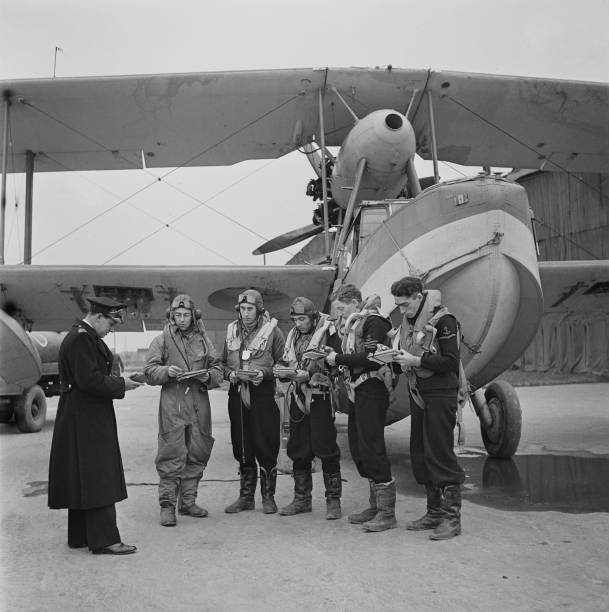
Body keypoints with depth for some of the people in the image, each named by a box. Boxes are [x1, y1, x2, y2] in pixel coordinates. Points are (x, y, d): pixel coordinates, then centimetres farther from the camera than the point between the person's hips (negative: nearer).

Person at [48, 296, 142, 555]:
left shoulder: (85, 337, 16)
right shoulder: (81, 339, -17)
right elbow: (89, 380, -23)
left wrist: (118, 382, 8)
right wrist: (120, 384, -13)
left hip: (86, 420, 11)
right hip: (86, 420, -11)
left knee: (83, 480, 15)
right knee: (98, 478, -5)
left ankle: (80, 536, 25)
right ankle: (103, 539, 2)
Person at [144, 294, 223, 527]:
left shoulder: (203, 340, 12)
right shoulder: (162, 340, 3)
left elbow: (218, 370, 13)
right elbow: (149, 373, 0)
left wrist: (208, 376, -8)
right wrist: (167, 371, -18)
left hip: (199, 405, 4)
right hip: (172, 405, -4)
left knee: (196, 455, 9)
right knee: (171, 457, -5)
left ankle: (188, 502, 23)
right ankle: (167, 505, 6)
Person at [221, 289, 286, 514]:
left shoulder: (272, 330, -2)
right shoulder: (231, 331, 12)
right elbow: (223, 361, 17)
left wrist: (264, 373, -17)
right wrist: (229, 373, -3)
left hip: (263, 393, -4)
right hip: (237, 393, 4)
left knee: (266, 447, -1)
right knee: (241, 448, 10)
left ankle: (268, 497, 13)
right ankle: (246, 496, 22)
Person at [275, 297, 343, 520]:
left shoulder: (327, 332, -6)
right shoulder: (292, 336, 15)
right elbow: (285, 364, 19)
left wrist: (309, 374, -20)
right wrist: (283, 372, -3)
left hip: (320, 397, -6)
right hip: (298, 397, 7)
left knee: (326, 448, -3)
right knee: (298, 449, 11)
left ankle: (333, 500, 9)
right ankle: (301, 499, 24)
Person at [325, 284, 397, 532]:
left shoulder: (373, 321, -9)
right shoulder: (354, 325, 18)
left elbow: (370, 359, -20)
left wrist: (338, 358, -12)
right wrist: (331, 358, 3)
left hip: (372, 392, -10)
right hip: (359, 393, 10)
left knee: (372, 449, -7)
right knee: (358, 449, 11)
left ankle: (387, 513, 1)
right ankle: (376, 506, 22)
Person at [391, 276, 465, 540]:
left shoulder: (443, 320, -11)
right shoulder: (408, 322, 13)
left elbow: (451, 362, -16)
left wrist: (416, 360, -20)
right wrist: (394, 357, -1)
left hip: (440, 394, -8)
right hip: (417, 394, 8)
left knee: (440, 454, -6)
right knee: (419, 454, 10)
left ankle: (452, 517, 4)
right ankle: (434, 511, 22)